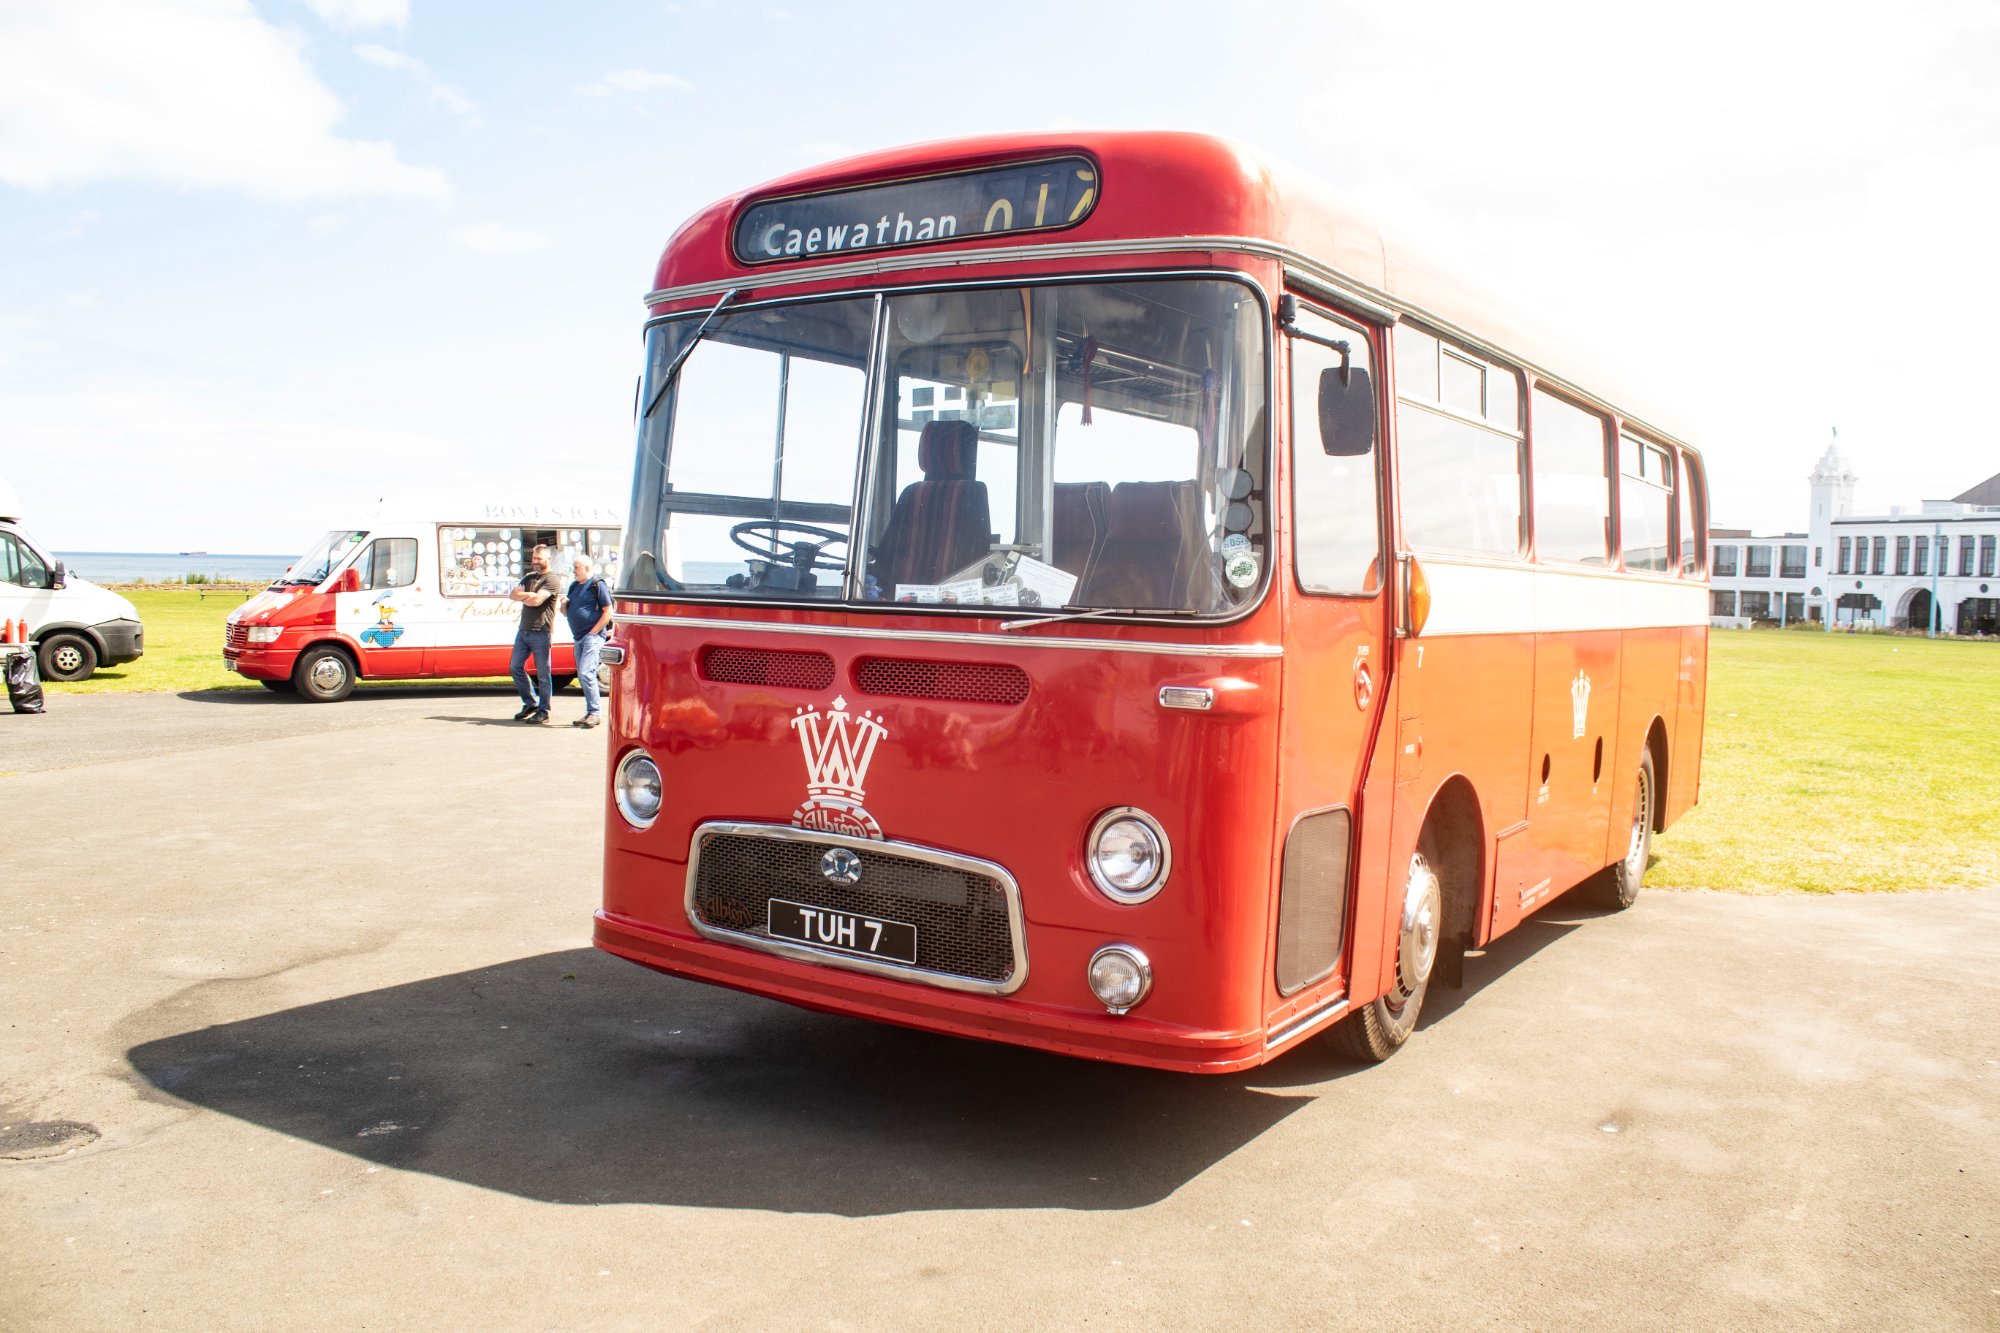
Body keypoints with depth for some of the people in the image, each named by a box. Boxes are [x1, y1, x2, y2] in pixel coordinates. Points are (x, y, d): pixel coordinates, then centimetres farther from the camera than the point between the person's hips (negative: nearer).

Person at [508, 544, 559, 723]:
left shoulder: (550, 580, -7)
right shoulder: (528, 577, 17)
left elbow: (537, 601, -19)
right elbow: (512, 594, 6)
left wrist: (521, 597, -3)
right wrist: (528, 595, -11)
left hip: (540, 632, -8)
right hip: (523, 630, 8)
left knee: (543, 674, -1)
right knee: (515, 667, 9)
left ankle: (543, 711, 6)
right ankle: (530, 703, 21)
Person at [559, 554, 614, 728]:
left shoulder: (597, 585, -7)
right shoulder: (574, 587, 17)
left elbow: (608, 612, -12)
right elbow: (566, 613, 23)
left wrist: (593, 632, -14)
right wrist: (564, 604, 1)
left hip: (592, 636, -9)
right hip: (578, 638, 9)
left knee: (585, 673, -16)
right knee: (583, 676, 10)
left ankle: (594, 713, -13)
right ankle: (590, 714, 15)